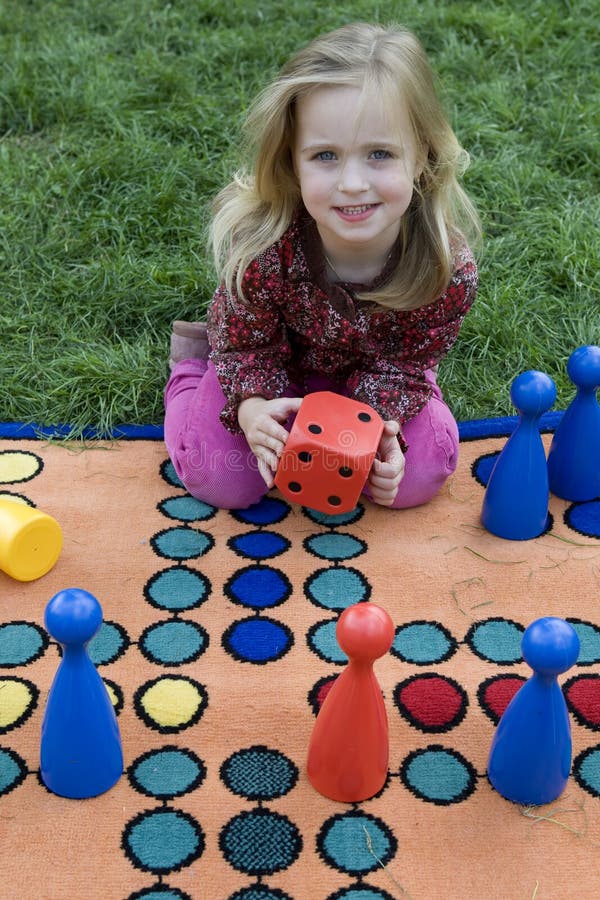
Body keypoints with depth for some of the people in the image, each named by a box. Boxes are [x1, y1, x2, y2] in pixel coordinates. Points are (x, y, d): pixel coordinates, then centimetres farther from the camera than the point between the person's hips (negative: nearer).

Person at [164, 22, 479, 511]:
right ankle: (192, 361, 19)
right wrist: (253, 407, -40)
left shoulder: (448, 269, -33)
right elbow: (247, 344, -20)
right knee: (221, 479, -10)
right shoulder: (260, 249, -37)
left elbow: (400, 363, -17)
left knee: (418, 478, -11)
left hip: (371, 369, 2)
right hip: (276, 360, -1)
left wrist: (380, 426, -36)